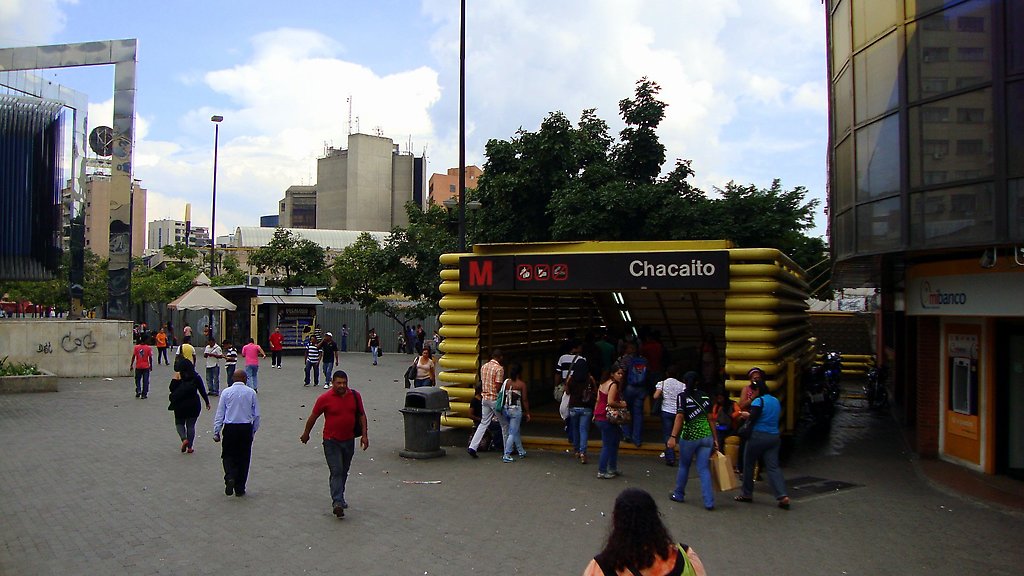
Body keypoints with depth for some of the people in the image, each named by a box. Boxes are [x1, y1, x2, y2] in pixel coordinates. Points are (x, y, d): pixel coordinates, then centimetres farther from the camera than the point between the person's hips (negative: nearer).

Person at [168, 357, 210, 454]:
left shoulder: (178, 376, -9)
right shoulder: (196, 377, -3)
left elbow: (171, 389, -9)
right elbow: (202, 390, 2)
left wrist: (175, 379, 0)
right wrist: (207, 402, 11)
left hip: (180, 404, -1)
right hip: (194, 404, 2)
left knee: (179, 423, 17)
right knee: (191, 425, 9)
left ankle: (184, 439, -8)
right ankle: (190, 447, 8)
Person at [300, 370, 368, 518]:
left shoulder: (355, 396, -1)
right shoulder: (325, 398, -11)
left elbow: (361, 415, 8)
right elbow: (313, 416, 2)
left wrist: (364, 435, 2)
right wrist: (306, 433, 11)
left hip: (349, 440, 4)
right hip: (331, 441, -4)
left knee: (344, 472, 16)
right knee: (336, 472, -11)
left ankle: (339, 497, 33)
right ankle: (337, 503, -14)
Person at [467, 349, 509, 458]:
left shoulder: (483, 367, 8)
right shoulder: (499, 369, -15)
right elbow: (498, 387, -18)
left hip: (484, 398, 7)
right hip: (495, 399, -7)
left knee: (484, 423, 9)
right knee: (504, 424, 8)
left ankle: (472, 447, -3)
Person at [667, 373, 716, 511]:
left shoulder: (683, 396, -5)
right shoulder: (705, 397, 8)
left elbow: (680, 417, -14)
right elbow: (710, 418, 8)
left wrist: (673, 437, -17)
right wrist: (715, 438, 12)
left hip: (689, 436, -3)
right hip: (706, 436, 3)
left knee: (684, 466, 16)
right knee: (704, 469, 4)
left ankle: (679, 494, 29)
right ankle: (709, 502, -3)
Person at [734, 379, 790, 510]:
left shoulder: (758, 401, -10)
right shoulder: (776, 401, 14)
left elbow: (753, 416, -20)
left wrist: (745, 414, 1)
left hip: (758, 436, -7)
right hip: (774, 437, 7)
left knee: (748, 464, 9)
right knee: (773, 467, 2)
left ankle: (747, 494, 18)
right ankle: (782, 496, -13)